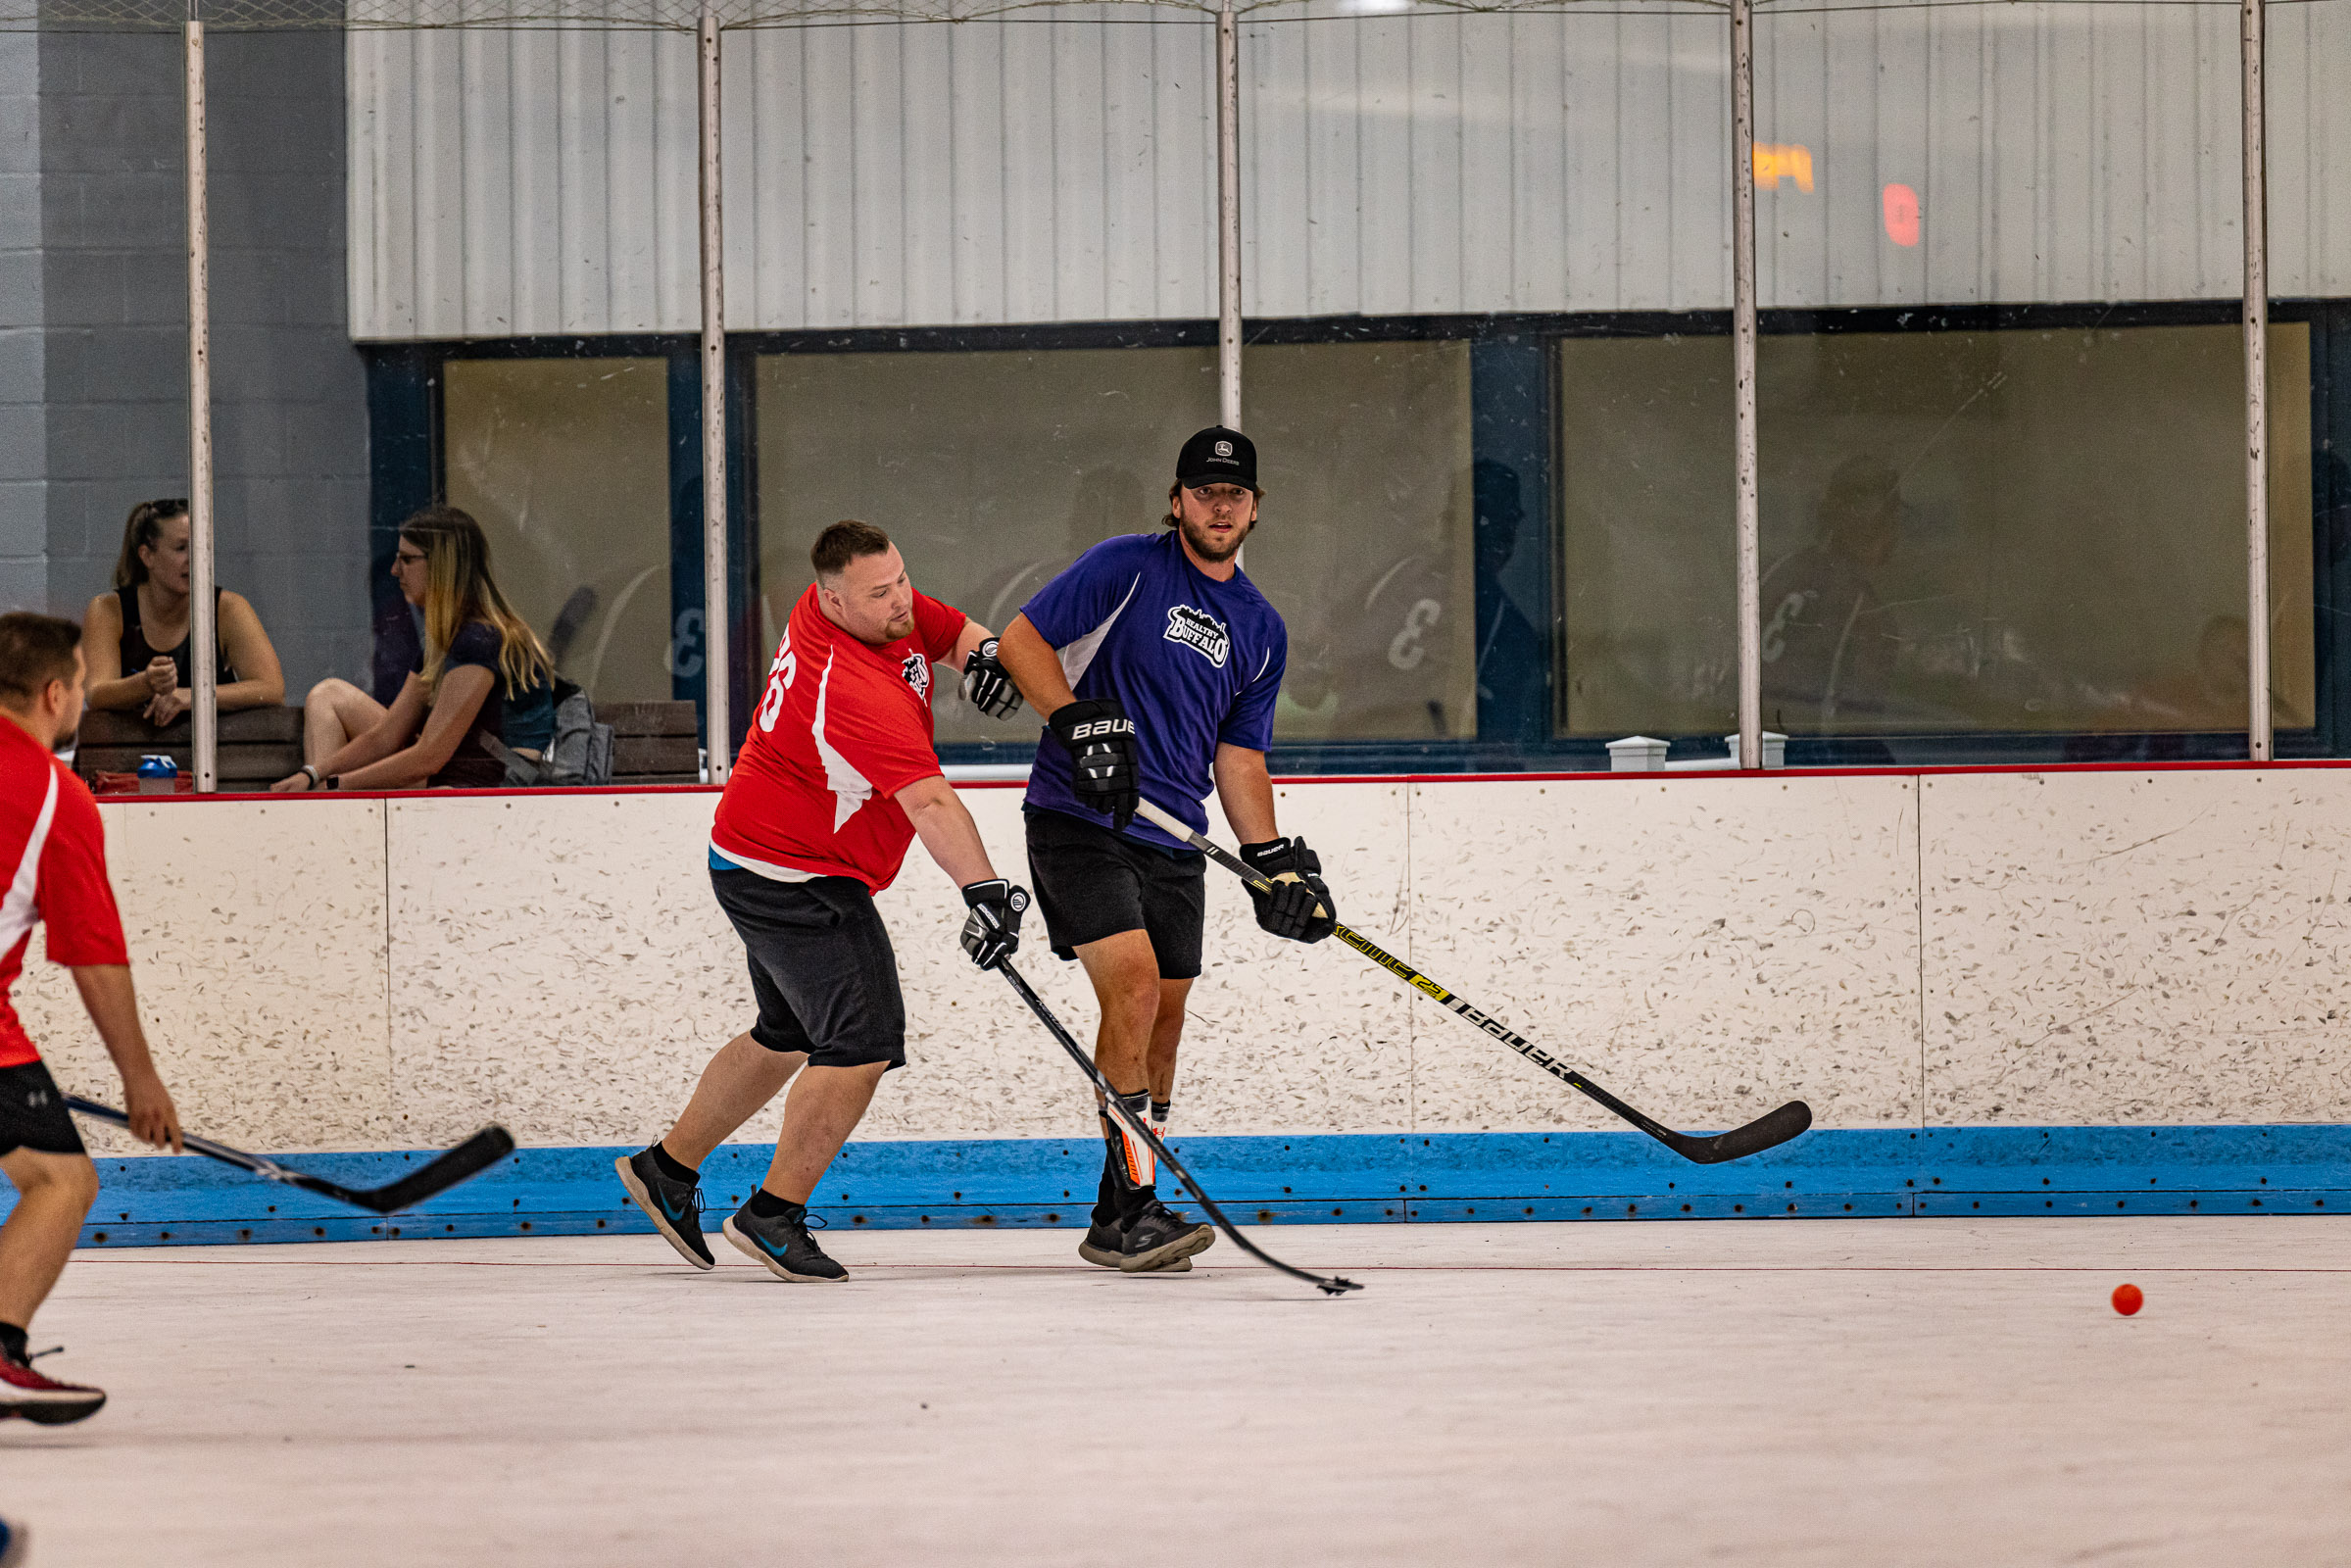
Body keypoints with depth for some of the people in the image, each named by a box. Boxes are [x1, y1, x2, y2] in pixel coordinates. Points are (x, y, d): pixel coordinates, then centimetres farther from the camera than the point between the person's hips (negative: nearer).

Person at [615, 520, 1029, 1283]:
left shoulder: (883, 610, -4)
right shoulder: (856, 692, -31)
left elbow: (953, 631, 13)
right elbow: (928, 803, -41)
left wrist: (982, 653, -10)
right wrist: (983, 889, -50)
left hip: (764, 863, 11)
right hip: (790, 876, -11)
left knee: (791, 1034, 23)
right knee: (864, 1041, -14)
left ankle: (669, 1165, 36)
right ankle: (774, 1214, -5)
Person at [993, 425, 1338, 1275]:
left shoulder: (1261, 630, 13)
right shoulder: (1128, 568, -5)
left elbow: (1239, 754, 17)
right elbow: (1020, 639, -7)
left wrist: (1275, 859, 7)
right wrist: (1081, 722, -19)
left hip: (1173, 840, 7)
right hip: (1080, 820, -7)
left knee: (1163, 1022, 9)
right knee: (1133, 982, -20)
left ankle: (1123, 1220, 21)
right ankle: (1133, 1203, -19)